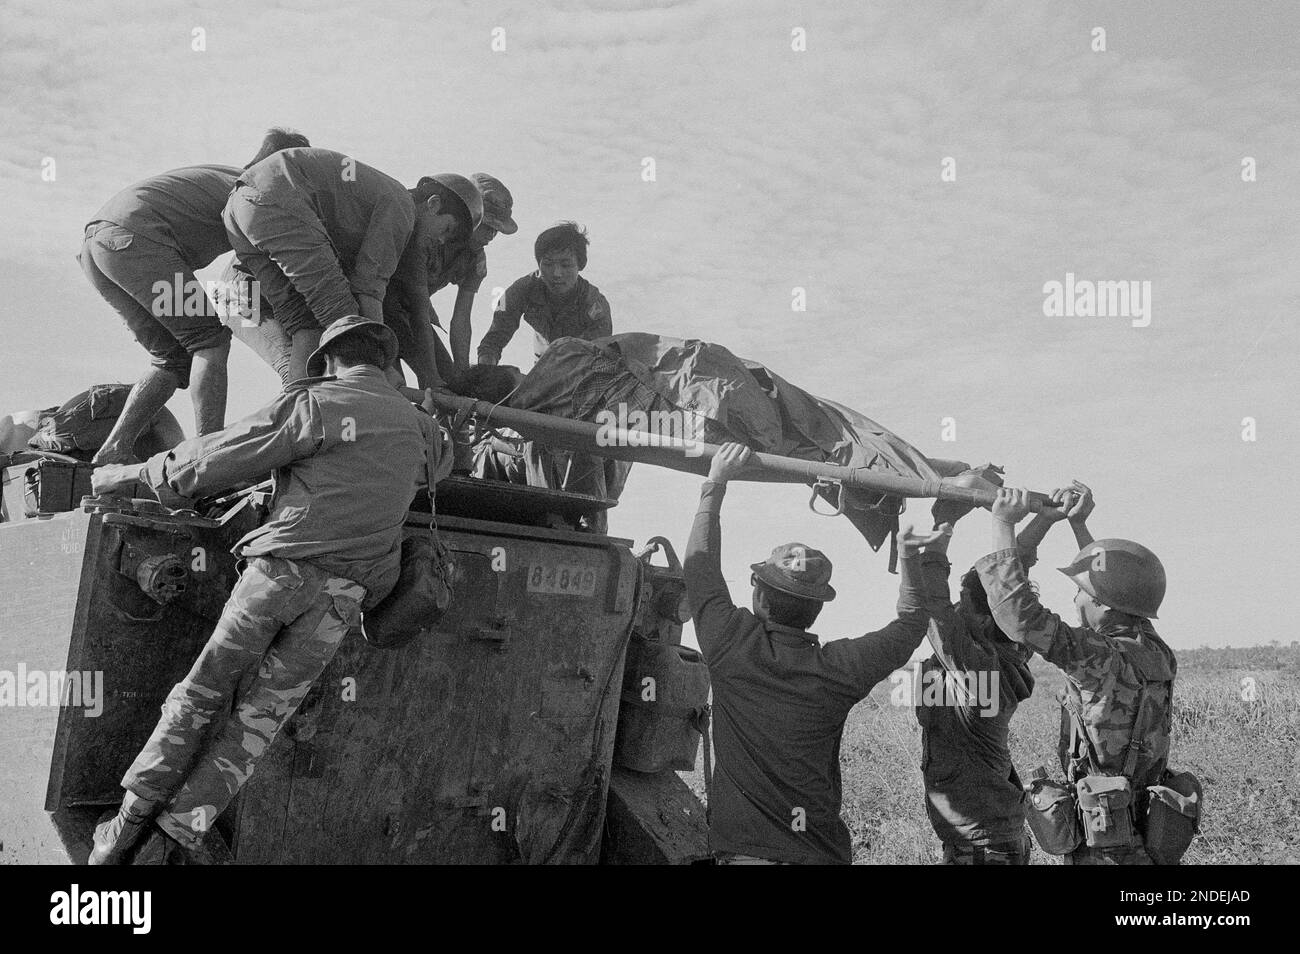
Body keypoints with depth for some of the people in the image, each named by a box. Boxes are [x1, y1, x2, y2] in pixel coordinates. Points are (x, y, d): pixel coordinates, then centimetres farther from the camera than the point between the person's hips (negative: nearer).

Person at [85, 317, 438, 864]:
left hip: (285, 563, -3)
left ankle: (132, 817, 6)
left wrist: (131, 473, 11)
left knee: (205, 688, 7)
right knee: (266, 708, 5)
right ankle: (190, 817, -4)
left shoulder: (316, 404, 0)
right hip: (347, 594, 3)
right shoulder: (418, 429, 14)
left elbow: (220, 457, 0)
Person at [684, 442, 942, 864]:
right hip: (819, 851, 1)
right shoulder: (838, 669, -9)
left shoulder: (732, 647, -12)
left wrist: (715, 485, 9)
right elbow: (911, 624, 8)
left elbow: (700, 565, 3)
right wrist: (909, 556, 7)